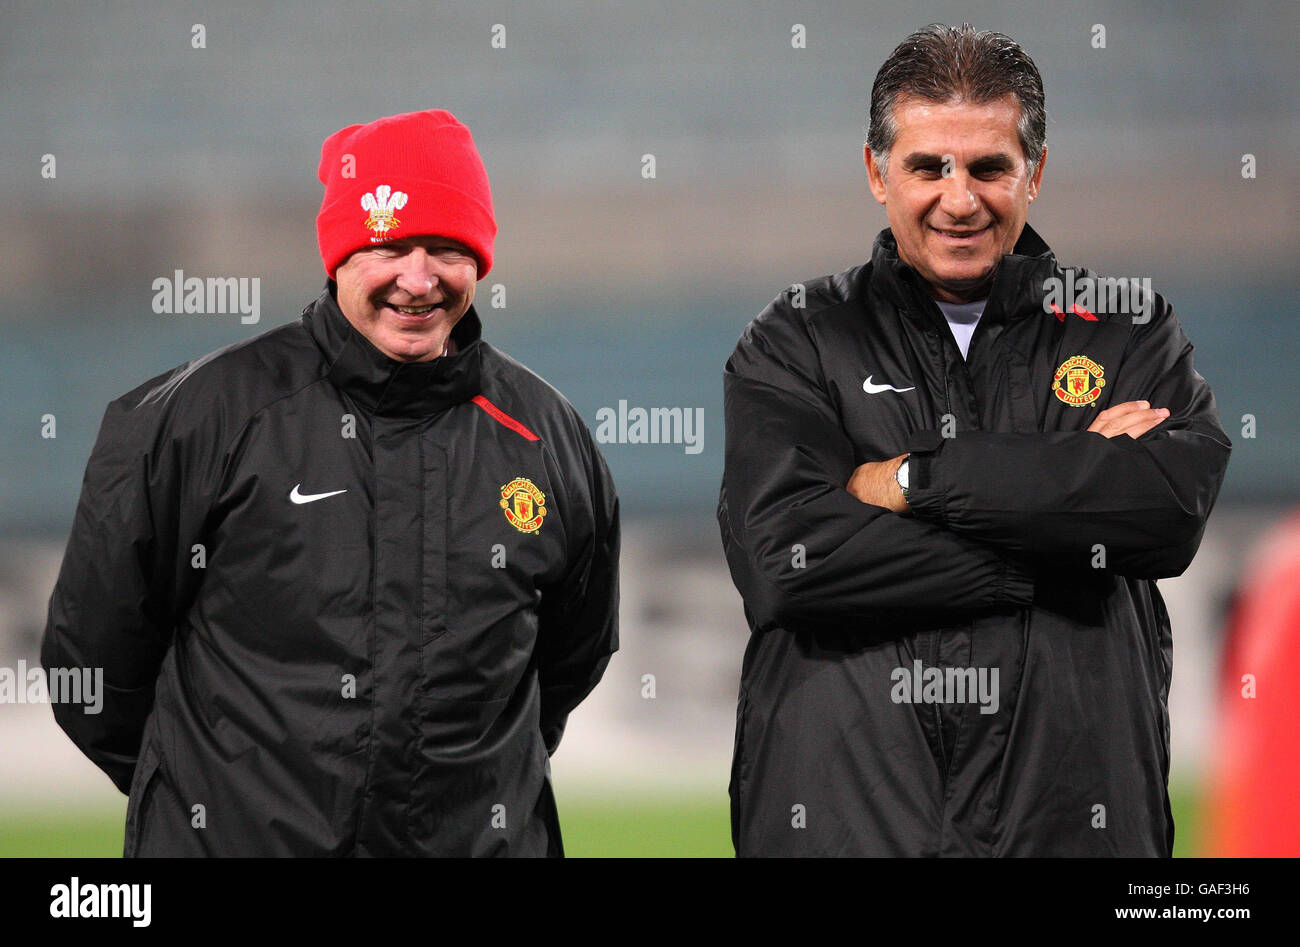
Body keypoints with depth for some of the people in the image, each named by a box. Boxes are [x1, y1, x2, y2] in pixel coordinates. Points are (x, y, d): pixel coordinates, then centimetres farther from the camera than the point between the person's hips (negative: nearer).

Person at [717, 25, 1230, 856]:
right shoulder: (797, 342, 5)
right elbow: (781, 560, -12)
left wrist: (915, 477, -11)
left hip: (1070, 818, 1)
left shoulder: (1127, 332, 9)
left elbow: (1179, 505, -11)